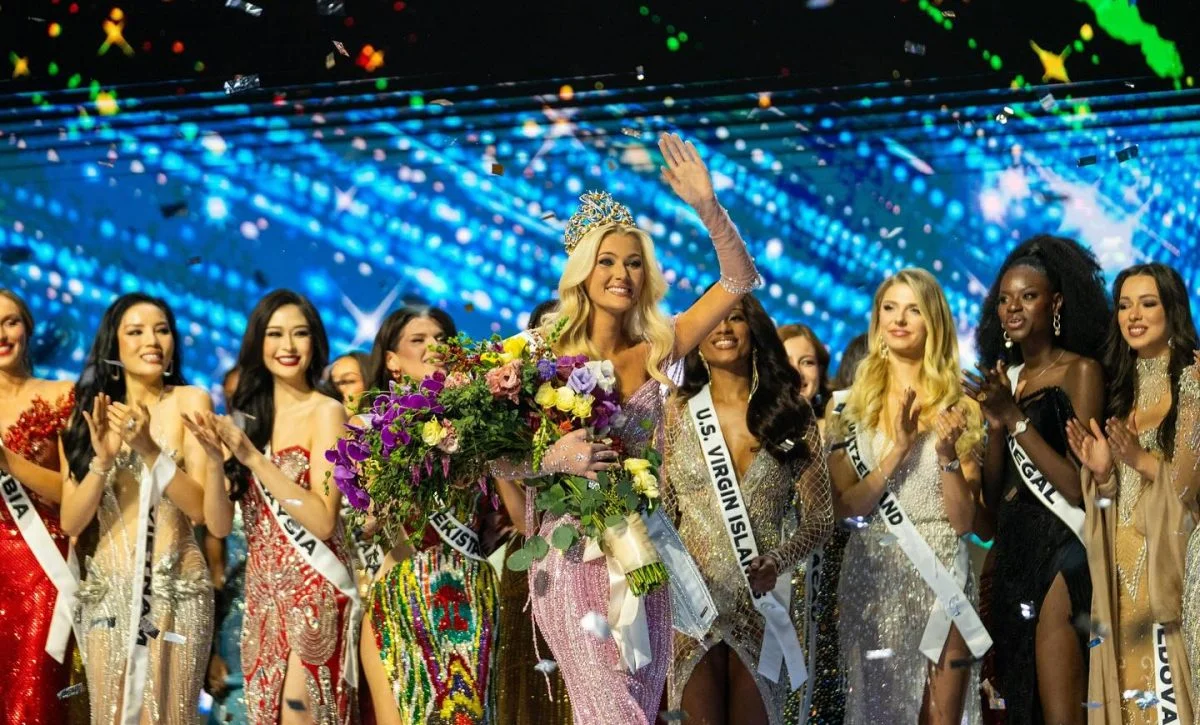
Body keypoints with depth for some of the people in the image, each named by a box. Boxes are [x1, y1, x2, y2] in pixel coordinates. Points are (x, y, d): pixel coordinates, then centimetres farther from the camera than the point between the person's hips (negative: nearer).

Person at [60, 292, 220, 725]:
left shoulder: (189, 401, -1)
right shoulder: (91, 413, 7)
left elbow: (201, 507, -9)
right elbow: (71, 522, -1)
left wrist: (150, 449, -21)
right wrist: (102, 459, -15)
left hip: (176, 589, -3)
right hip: (106, 589, 3)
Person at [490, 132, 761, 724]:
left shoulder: (656, 350, 5)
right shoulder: (548, 352, -4)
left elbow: (740, 281, 0)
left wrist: (707, 207, -11)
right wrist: (551, 457, -23)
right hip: (574, 553, -4)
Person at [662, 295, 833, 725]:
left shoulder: (792, 414, 3)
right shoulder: (677, 414, 4)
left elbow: (819, 518, 3)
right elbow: (660, 512, 4)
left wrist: (778, 561, -15)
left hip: (761, 601, 1)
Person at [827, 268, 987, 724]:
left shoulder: (959, 409, 3)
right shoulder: (853, 405, 3)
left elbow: (964, 521, -1)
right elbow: (844, 507, -6)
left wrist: (948, 454, -15)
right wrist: (899, 450, -16)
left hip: (941, 577, 0)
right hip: (873, 576, 0)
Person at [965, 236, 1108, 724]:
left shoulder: (1080, 371, -4)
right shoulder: (1007, 377, 14)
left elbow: (1078, 485, -14)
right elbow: (992, 495, 10)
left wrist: (1015, 418, -14)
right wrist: (995, 423, -5)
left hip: (1059, 552, -7)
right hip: (1011, 554, 7)